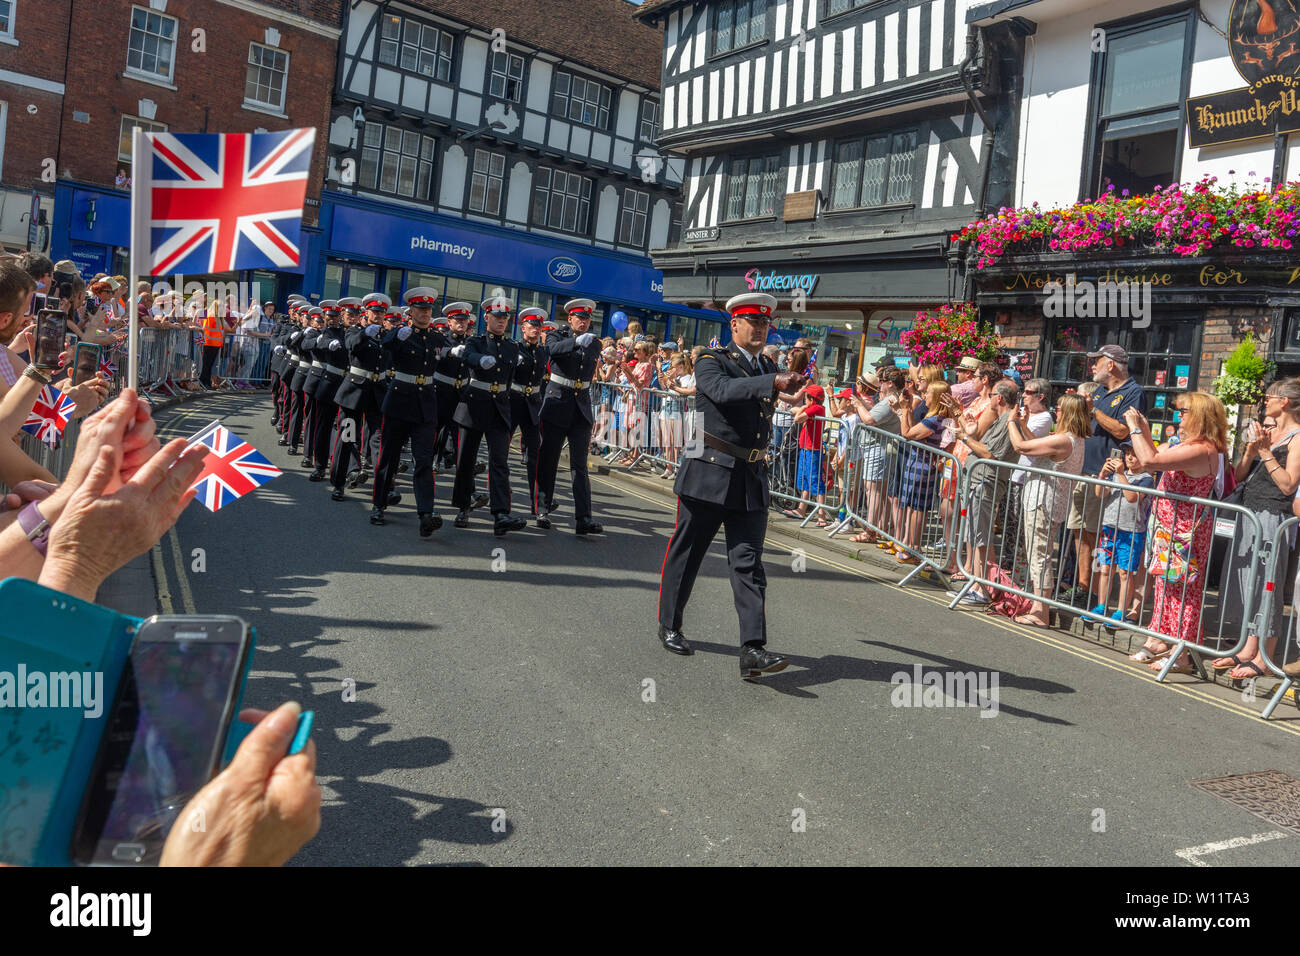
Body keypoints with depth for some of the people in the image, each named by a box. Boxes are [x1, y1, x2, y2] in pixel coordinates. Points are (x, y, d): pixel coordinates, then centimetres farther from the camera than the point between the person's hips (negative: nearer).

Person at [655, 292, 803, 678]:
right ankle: (669, 626, 26)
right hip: (709, 474, -4)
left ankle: (753, 650, -7)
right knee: (685, 553, 8)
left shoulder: (769, 369, 15)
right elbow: (723, 390, -27)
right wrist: (773, 382, -36)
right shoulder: (712, 361, -4)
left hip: (752, 480, 5)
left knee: (748, 563, -2)